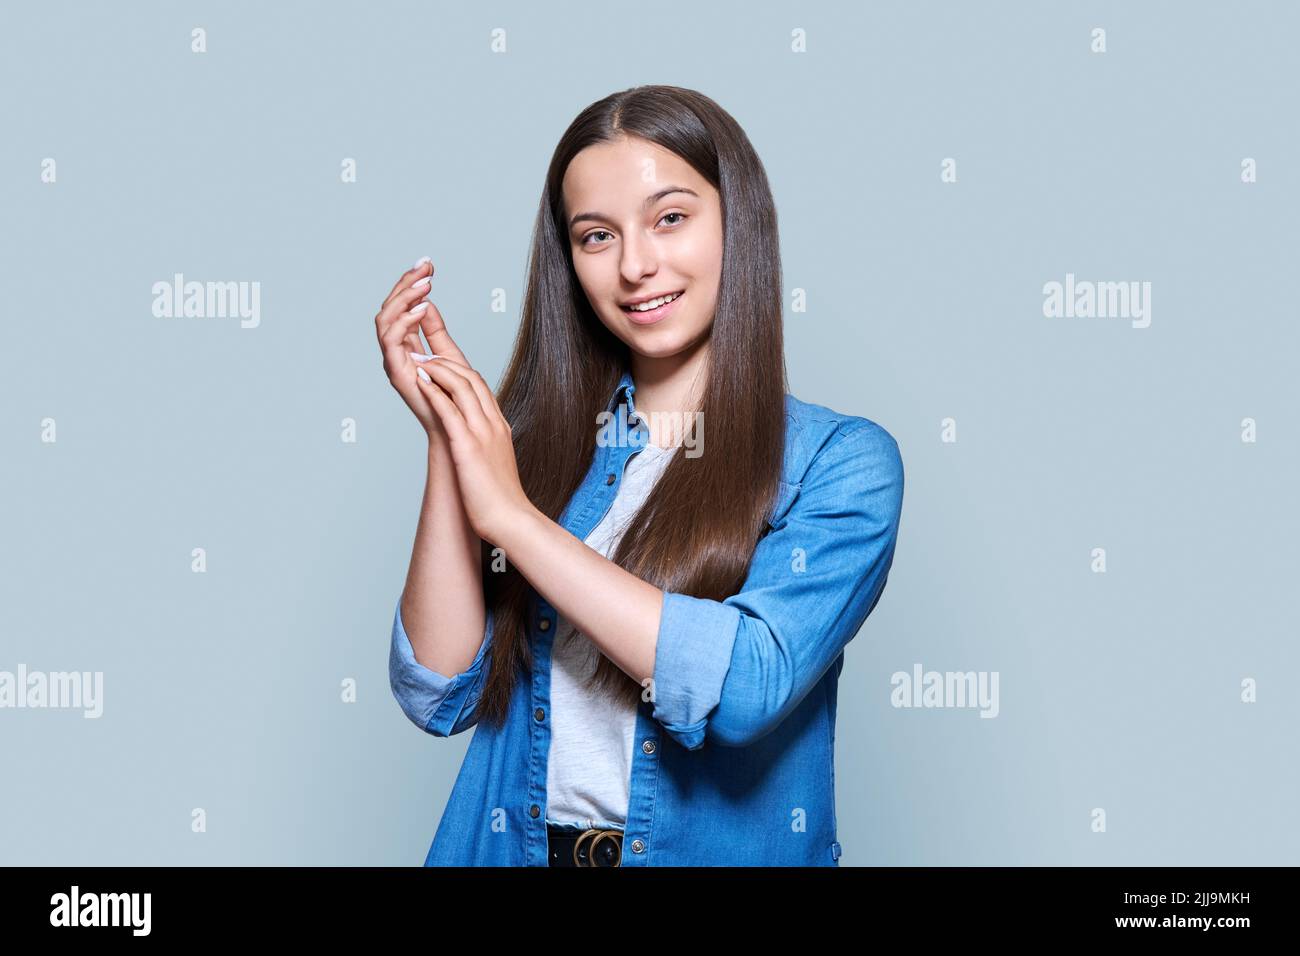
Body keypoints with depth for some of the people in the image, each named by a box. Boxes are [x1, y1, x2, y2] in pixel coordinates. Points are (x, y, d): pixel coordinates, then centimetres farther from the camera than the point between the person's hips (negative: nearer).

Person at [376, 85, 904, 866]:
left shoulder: (843, 462, -4)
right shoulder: (540, 443, 4)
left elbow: (747, 685, -18)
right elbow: (440, 695, -2)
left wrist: (512, 516, -15)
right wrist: (448, 439, -8)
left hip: (719, 848, -2)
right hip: (515, 843, 2)